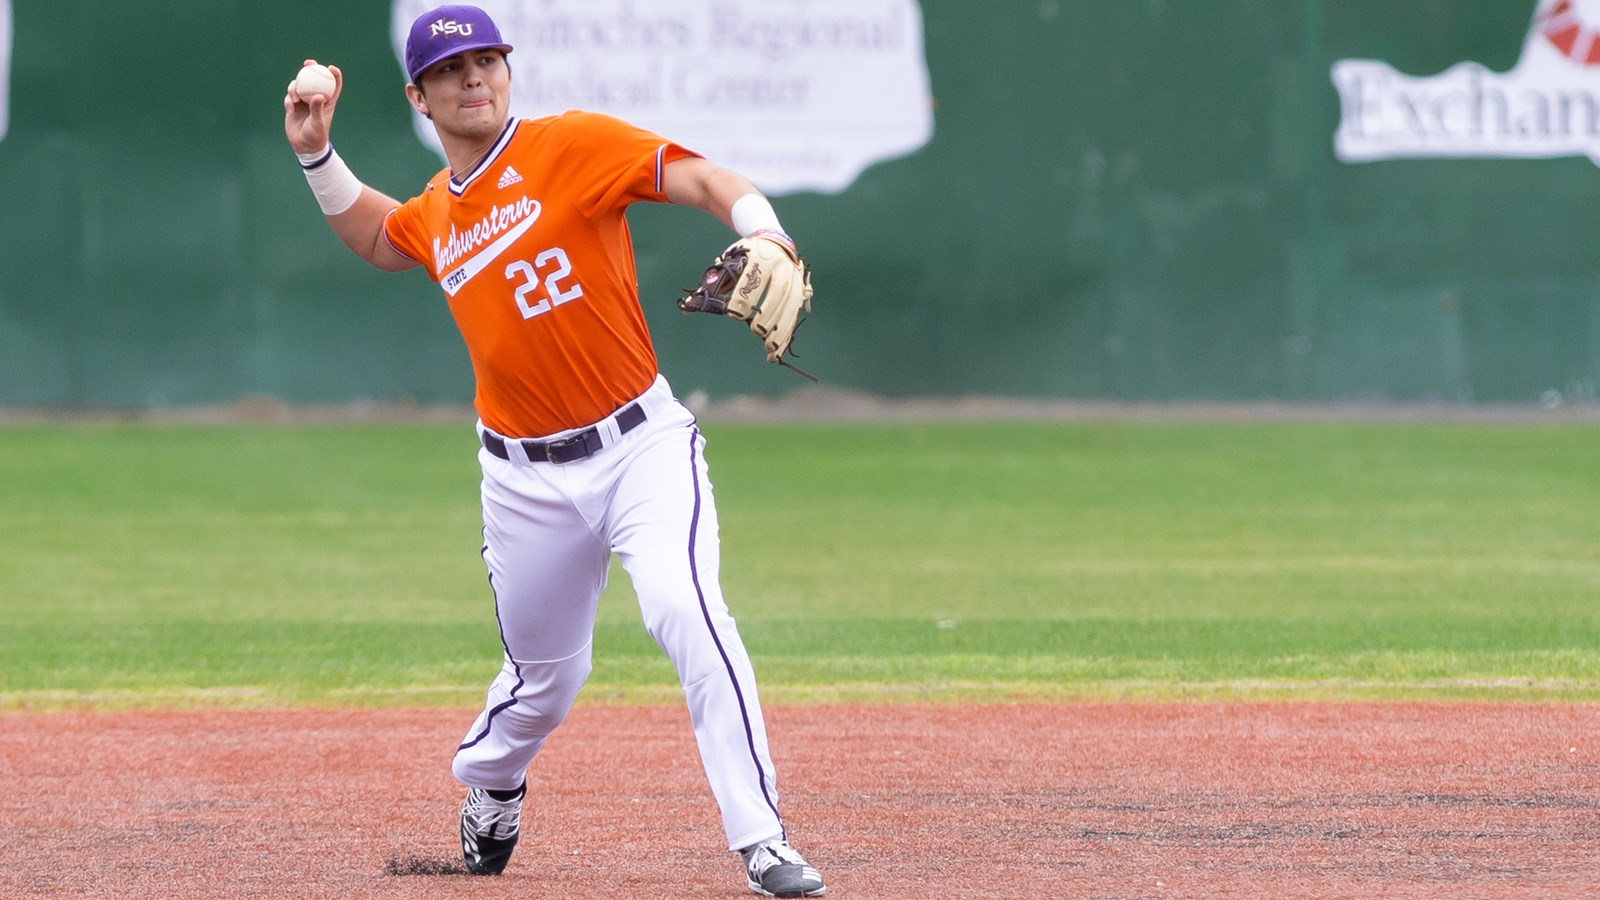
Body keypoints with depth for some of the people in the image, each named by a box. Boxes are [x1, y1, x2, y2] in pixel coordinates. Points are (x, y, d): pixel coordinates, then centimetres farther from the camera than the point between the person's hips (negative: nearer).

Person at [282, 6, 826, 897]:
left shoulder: (573, 146, -9)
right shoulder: (435, 214, 9)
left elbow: (710, 181, -21)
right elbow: (376, 236, 34)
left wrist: (767, 243, -40)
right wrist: (319, 157, 20)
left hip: (641, 445, -5)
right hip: (527, 480, 5)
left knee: (686, 610, -27)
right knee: (545, 674, 15)